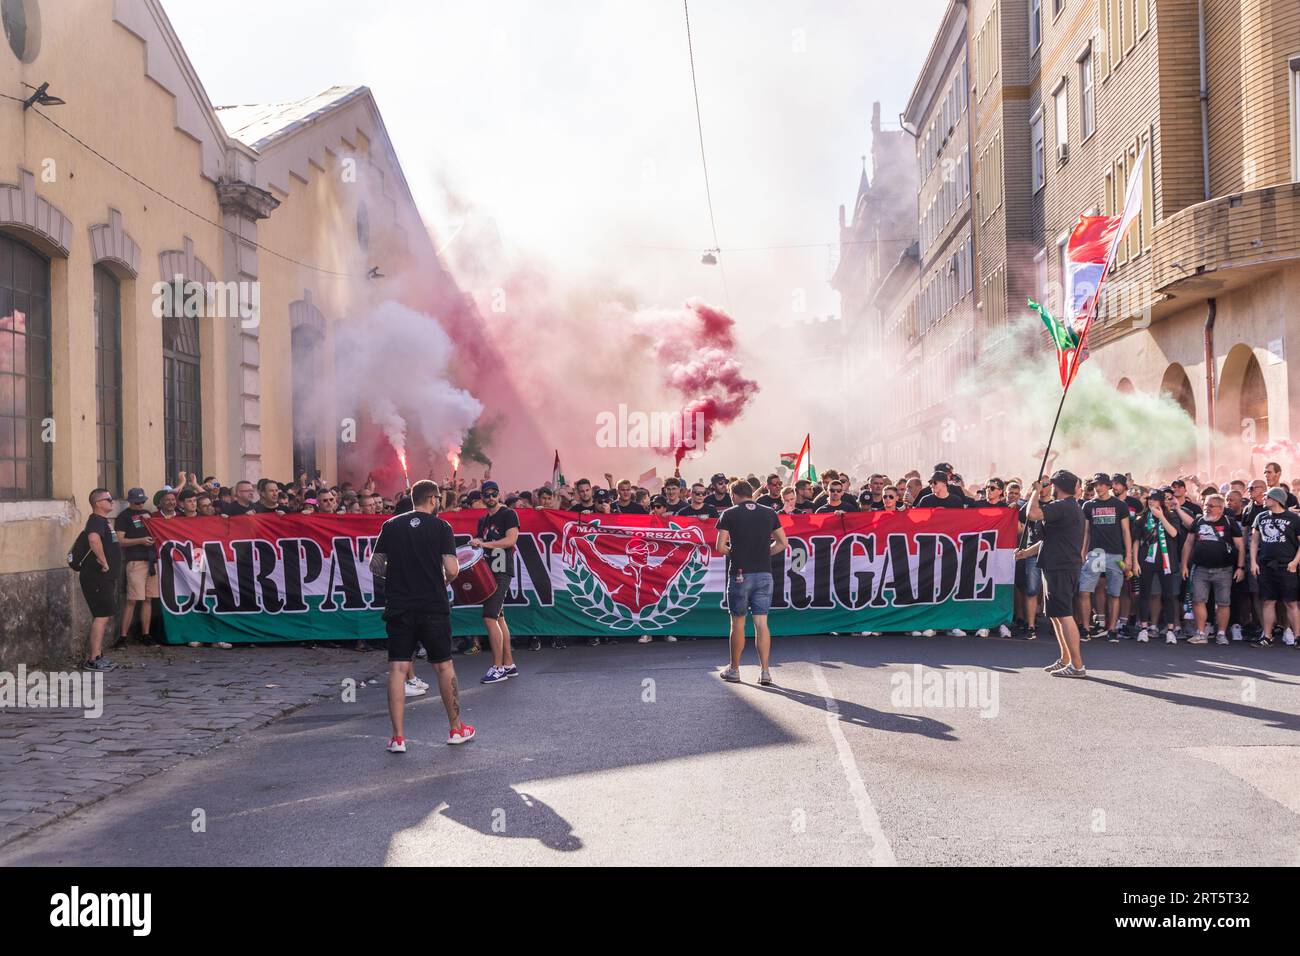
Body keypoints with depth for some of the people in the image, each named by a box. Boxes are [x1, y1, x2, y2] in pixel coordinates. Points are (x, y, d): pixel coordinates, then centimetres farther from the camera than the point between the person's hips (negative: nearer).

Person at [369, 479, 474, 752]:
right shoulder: (441, 527, -3)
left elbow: (375, 566, 5)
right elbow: (452, 569, -10)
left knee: (397, 669, 1)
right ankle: (456, 728, 23)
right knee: (444, 666, 12)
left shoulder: (391, 525, 5)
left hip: (398, 607, 2)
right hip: (433, 607, -2)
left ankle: (398, 737, -3)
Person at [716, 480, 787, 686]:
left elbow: (720, 547, -7)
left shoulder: (729, 514, -3)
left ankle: (734, 669, 17)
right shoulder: (769, 513, 7)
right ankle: (764, 671, 0)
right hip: (764, 574, 3)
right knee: (761, 623, 3)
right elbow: (782, 543, 8)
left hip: (740, 574, -2)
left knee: (737, 622, 8)